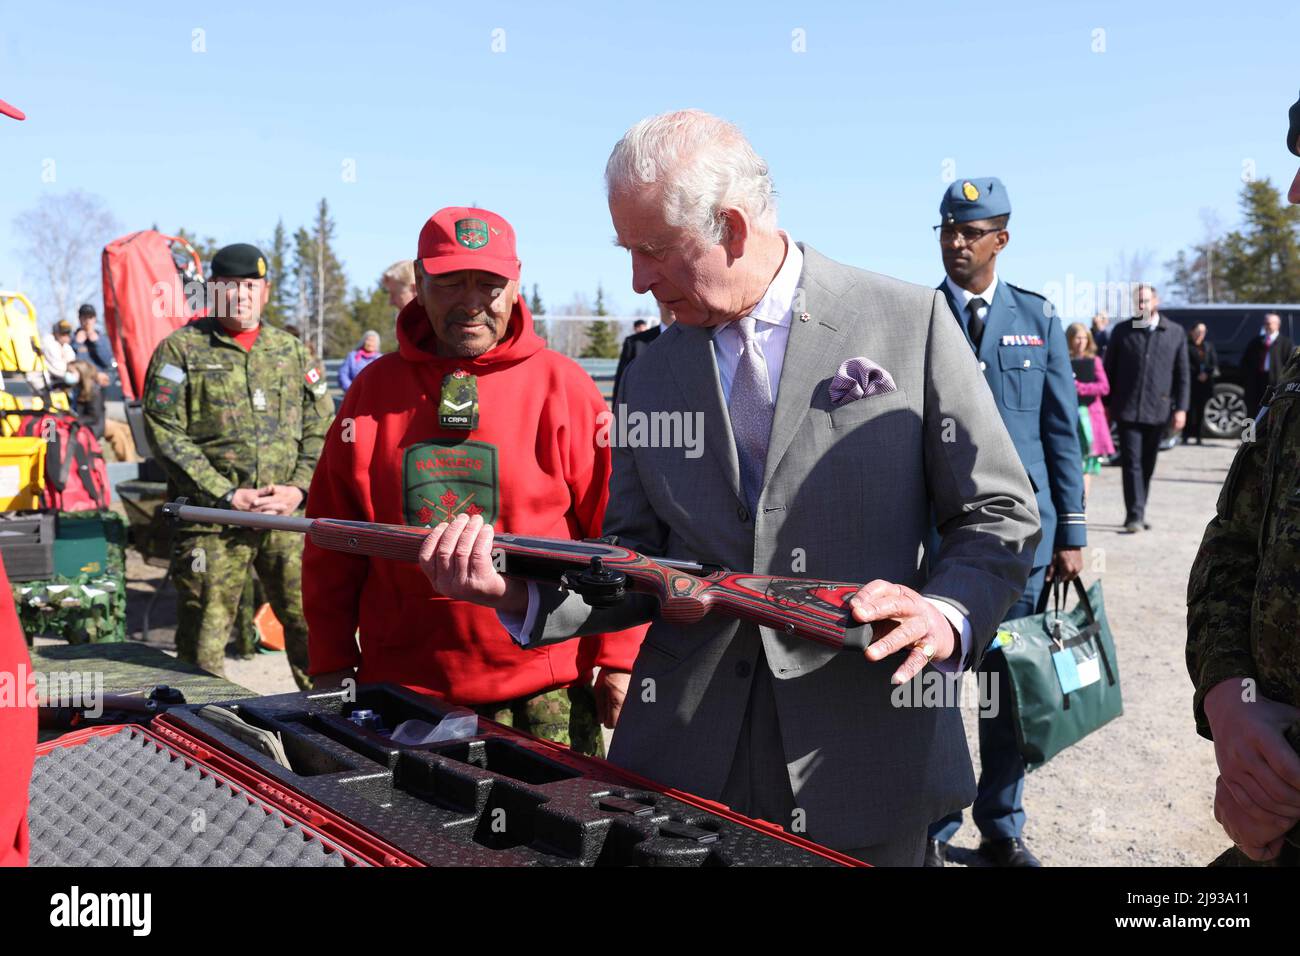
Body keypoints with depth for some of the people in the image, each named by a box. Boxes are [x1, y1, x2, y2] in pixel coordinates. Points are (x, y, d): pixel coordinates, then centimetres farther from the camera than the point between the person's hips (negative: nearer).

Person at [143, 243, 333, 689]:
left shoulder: (293, 351, 13)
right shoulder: (181, 349, 3)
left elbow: (321, 429, 11)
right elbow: (165, 432, -5)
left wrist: (298, 489, -5)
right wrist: (227, 495, -11)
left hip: (289, 517, 2)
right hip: (210, 520, -2)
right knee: (202, 637, 5)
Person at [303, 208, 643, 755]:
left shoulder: (562, 386, -2)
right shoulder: (374, 390, 6)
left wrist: (617, 659, -3)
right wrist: (332, 664, 7)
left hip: (542, 685, -2)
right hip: (401, 681, 2)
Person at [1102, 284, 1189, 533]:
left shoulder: (1175, 333, 7)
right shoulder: (1122, 331, 5)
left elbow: (1182, 375, 7)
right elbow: (1109, 370, 7)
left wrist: (1181, 408, -1)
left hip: (1158, 410, 2)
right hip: (1127, 409, -2)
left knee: (1147, 465, 10)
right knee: (1132, 463, -8)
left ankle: (1138, 513, 20)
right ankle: (1134, 516, -10)